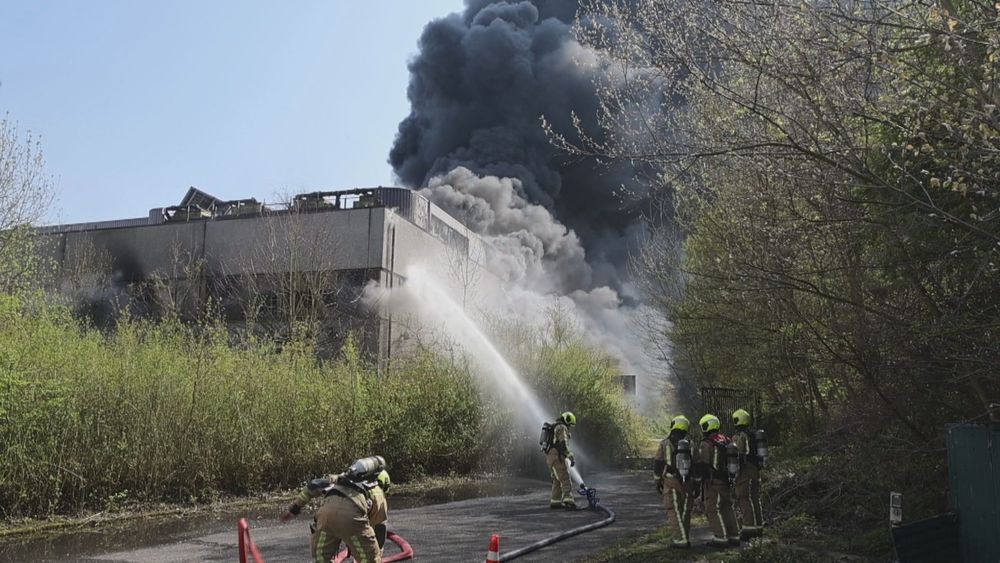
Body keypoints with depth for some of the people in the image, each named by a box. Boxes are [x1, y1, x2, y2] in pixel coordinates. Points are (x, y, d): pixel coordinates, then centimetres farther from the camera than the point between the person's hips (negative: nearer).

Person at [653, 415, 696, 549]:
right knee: (685, 511, 13)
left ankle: (681, 539, -7)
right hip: (687, 481, 3)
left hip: (670, 482, -3)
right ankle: (685, 538, 17)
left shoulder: (664, 443, -2)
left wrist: (658, 481, 10)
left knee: (674, 511, 0)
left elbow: (657, 463, 1)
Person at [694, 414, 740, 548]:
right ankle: (734, 537, 20)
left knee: (713, 510, -1)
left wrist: (697, 480, -2)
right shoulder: (726, 441, 10)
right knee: (727, 508, 15)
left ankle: (721, 538, -3)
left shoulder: (706, 444, -15)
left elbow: (700, 465, -16)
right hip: (726, 481, 8)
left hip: (713, 482, -8)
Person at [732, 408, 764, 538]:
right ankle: (758, 527, 17)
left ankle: (749, 527, -11)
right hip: (756, 469, 9)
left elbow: (739, 455, -18)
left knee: (744, 499, -7)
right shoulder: (752, 435, 16)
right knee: (755, 498, 13)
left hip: (745, 470, -9)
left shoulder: (739, 436, -12)